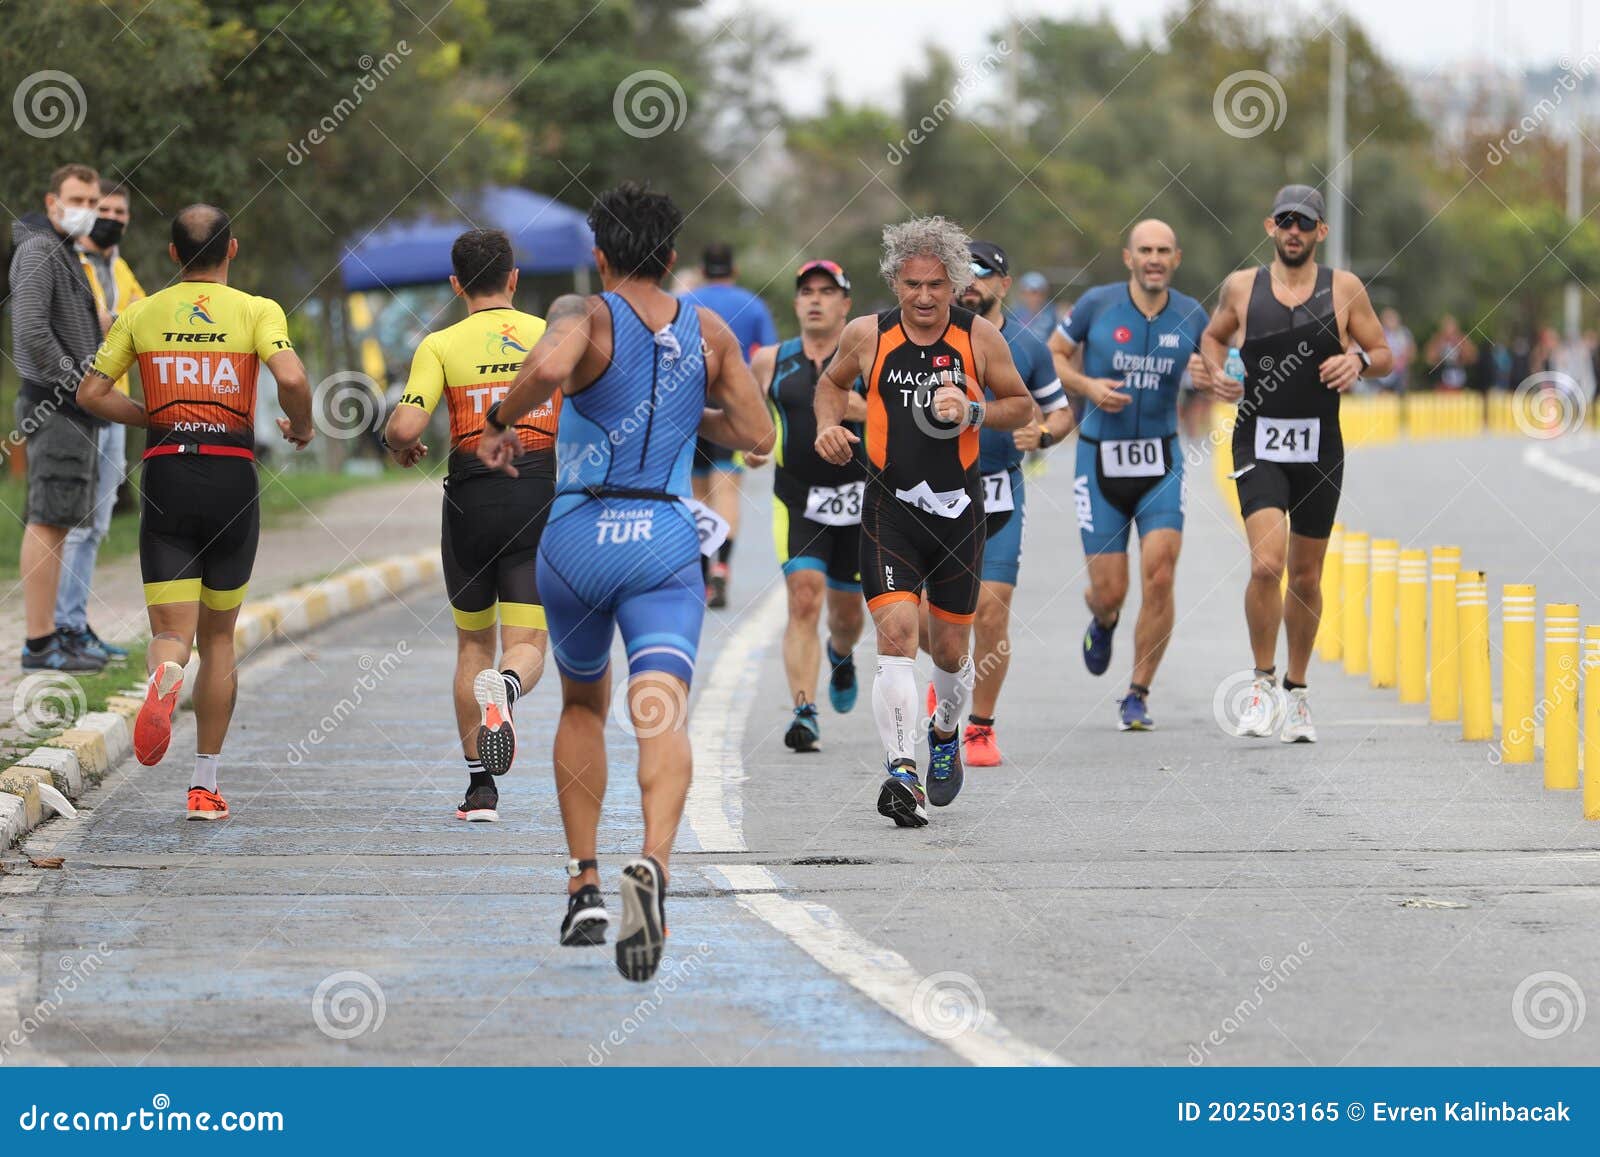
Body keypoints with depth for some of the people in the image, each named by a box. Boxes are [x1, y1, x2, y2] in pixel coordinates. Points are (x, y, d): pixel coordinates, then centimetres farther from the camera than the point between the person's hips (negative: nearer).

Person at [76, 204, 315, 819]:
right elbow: (291, 378, -17)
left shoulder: (141, 314, 7)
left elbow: (90, 393, 5)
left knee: (171, 630, -1)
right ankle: (205, 785, 13)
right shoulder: (257, 311, 0)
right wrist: (300, 427, 3)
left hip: (165, 474, 0)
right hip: (233, 475, 0)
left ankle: (165, 674, -40)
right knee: (218, 637, 13)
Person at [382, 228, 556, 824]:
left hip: (471, 504, 0)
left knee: (473, 645, 15)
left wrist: (399, 446, 8)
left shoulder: (441, 345, -3)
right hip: (539, 501, 0)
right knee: (527, 645, -1)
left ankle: (480, 786, 14)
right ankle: (506, 685, -39)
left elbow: (405, 427, -14)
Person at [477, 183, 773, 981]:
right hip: (666, 544, 0)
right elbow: (756, 436, 14)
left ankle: (584, 888, 23)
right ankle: (652, 865, -41)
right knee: (663, 714, -13)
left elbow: (548, 366, -26)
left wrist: (500, 421, -8)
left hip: (577, 539, 0)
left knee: (583, 705, 23)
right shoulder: (709, 333, 9)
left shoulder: (585, 316, -3)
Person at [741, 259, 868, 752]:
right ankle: (804, 712, -20)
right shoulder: (770, 361, 5)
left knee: (847, 609, 13)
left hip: (859, 499, 0)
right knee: (803, 601, -17)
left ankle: (841, 656, 50)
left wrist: (868, 411, -19)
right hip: (797, 501, 0)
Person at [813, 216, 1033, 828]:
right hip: (890, 508, -1)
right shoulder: (868, 335, -3)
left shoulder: (979, 337, -3)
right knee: (896, 632, -19)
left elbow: (1023, 405, 8)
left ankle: (945, 734, 43)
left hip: (958, 511, 1)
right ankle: (902, 772, -24)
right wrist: (829, 425, -3)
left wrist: (972, 413, -12)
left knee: (950, 648, 12)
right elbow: (832, 381, 18)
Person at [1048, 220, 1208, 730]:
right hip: (1101, 459, -1)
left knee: (1158, 578, -14)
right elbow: (1053, 354, 7)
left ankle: (1137, 696, 1)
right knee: (1109, 591, -1)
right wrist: (1087, 386, -11)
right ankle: (1103, 622, 40)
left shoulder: (1191, 315, 0)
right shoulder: (1097, 304, -6)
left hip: (1161, 461, 1)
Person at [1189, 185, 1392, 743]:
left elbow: (1385, 356, 8)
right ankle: (1263, 679, -1)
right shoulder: (1241, 287, 2)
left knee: (1306, 575, 11)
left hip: (1319, 447, 1)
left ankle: (1296, 690, 28)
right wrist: (1215, 371, 0)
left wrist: (1358, 359, -14)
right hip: (1258, 443, -1)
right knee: (1267, 563, -20)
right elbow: (1214, 335, 21)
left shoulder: (1344, 289, 1)